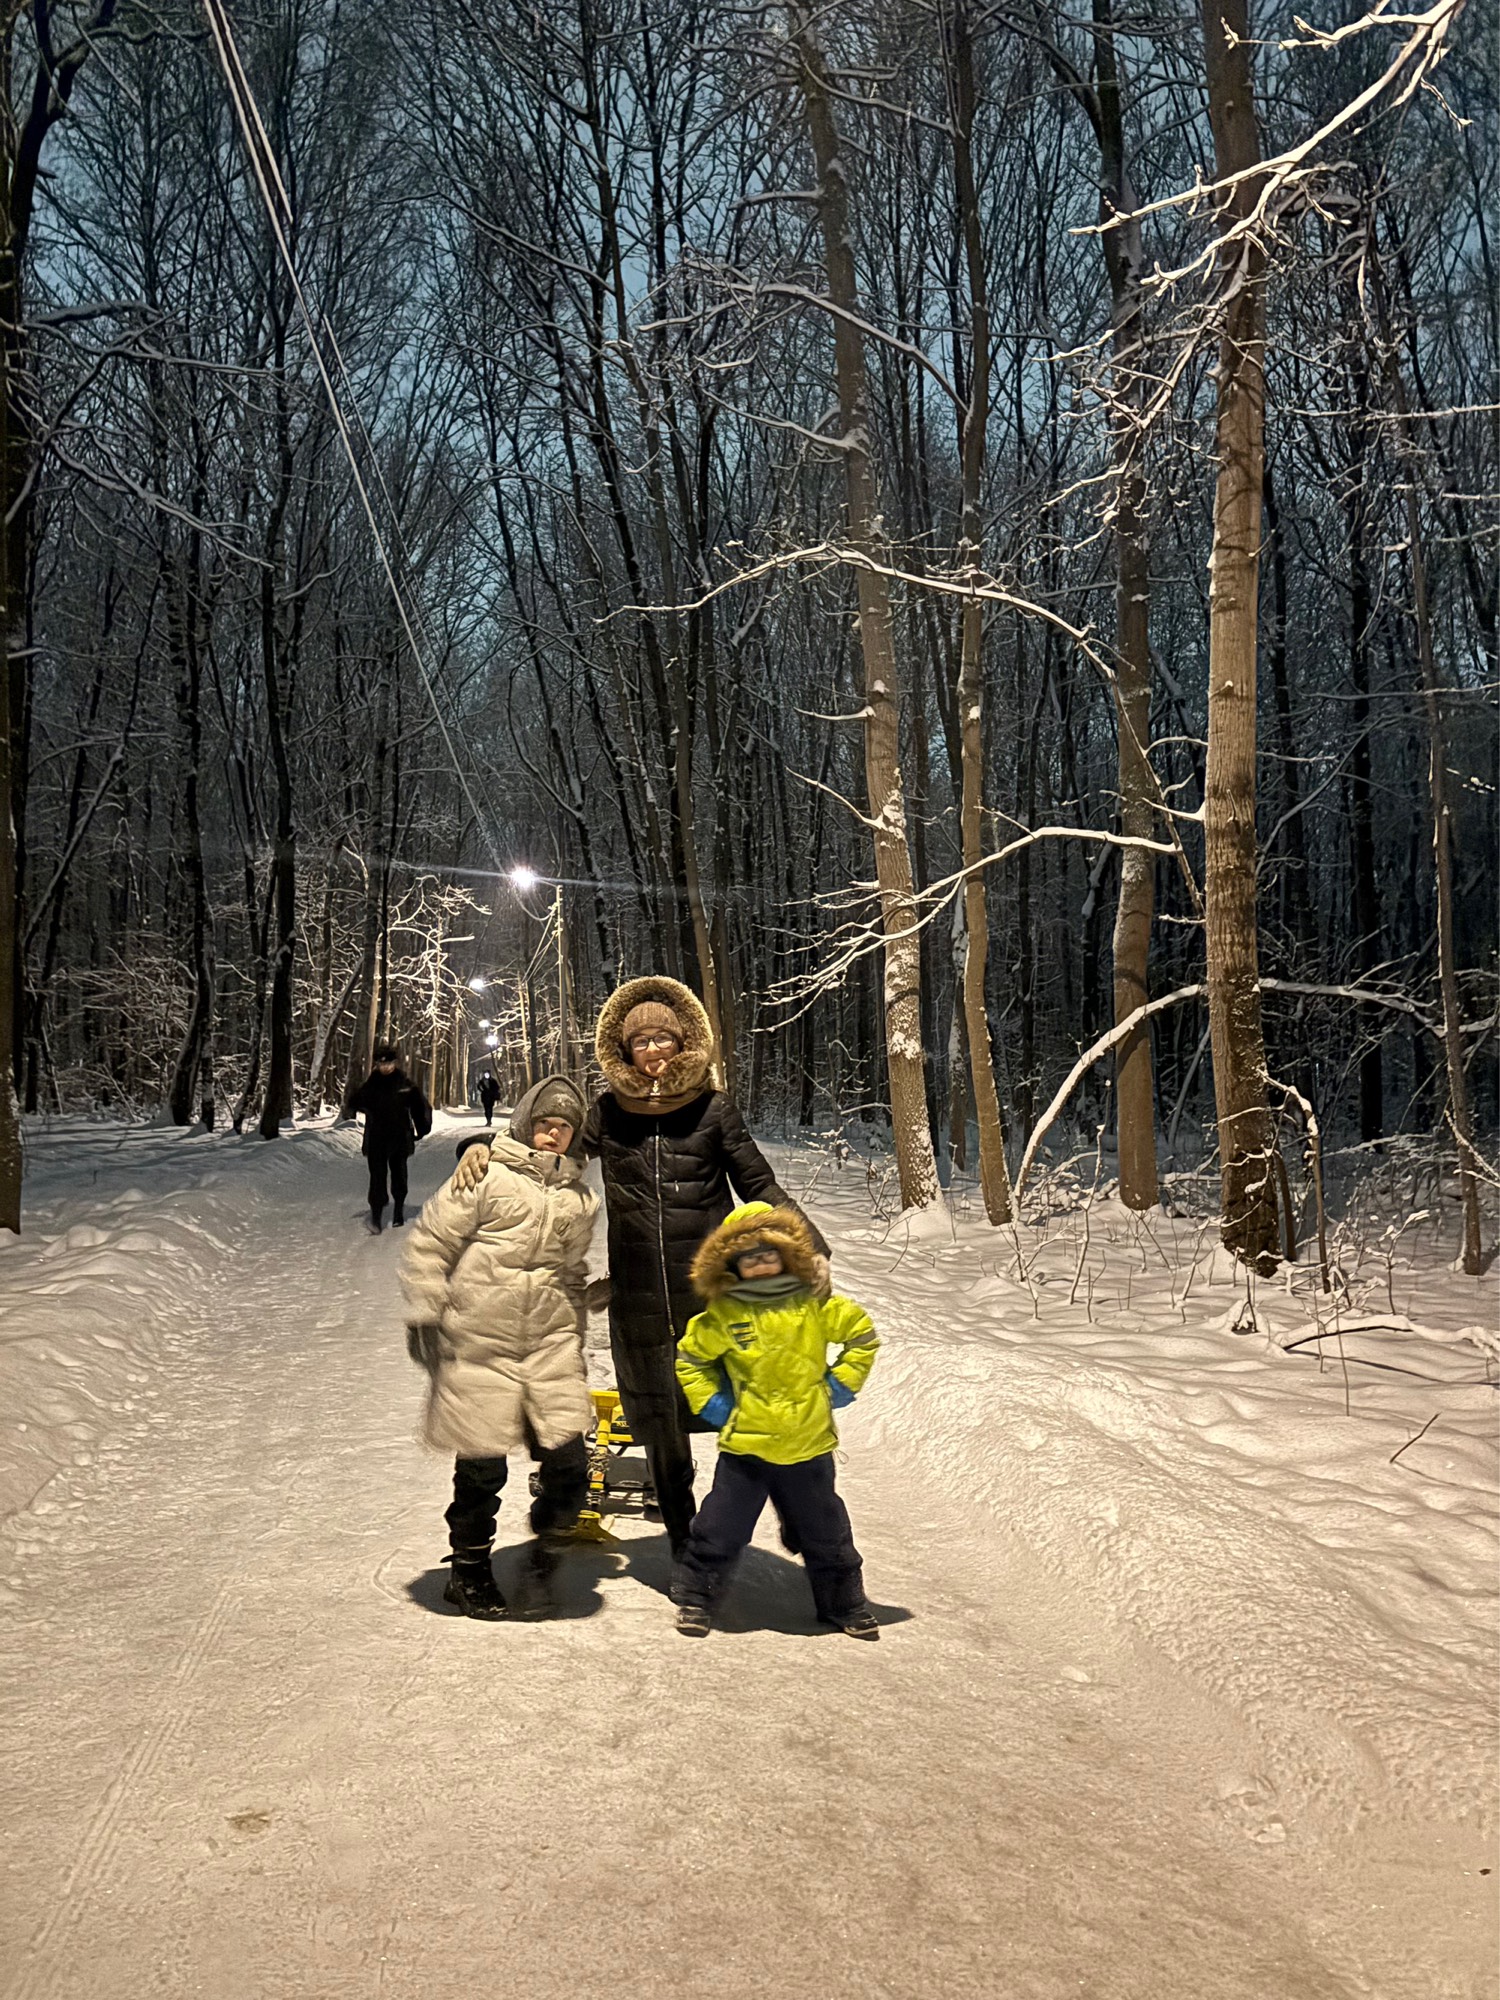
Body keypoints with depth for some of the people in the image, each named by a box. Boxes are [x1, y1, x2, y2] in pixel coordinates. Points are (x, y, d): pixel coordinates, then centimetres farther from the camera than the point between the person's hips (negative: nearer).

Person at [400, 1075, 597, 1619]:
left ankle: (547, 1543, 24)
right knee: (481, 1469, 3)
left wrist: (573, 1341, 23)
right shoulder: (486, 1176, -4)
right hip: (479, 1344, -4)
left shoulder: (579, 1199, 14)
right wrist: (426, 1315, -6)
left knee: (568, 1462, -5)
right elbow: (429, 1243, -3)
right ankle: (469, 1571, 25)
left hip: (549, 1341, 4)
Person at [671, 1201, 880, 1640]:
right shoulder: (722, 1315, -6)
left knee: (825, 1535, 14)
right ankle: (694, 1598, 23)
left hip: (808, 1444, 1)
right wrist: (711, 1403, 0)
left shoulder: (815, 1305, -4)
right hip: (745, 1444, -1)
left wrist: (839, 1385, 2)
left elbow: (863, 1335, 8)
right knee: (720, 1530, 3)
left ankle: (845, 1604, 32)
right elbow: (690, 1359, 9)